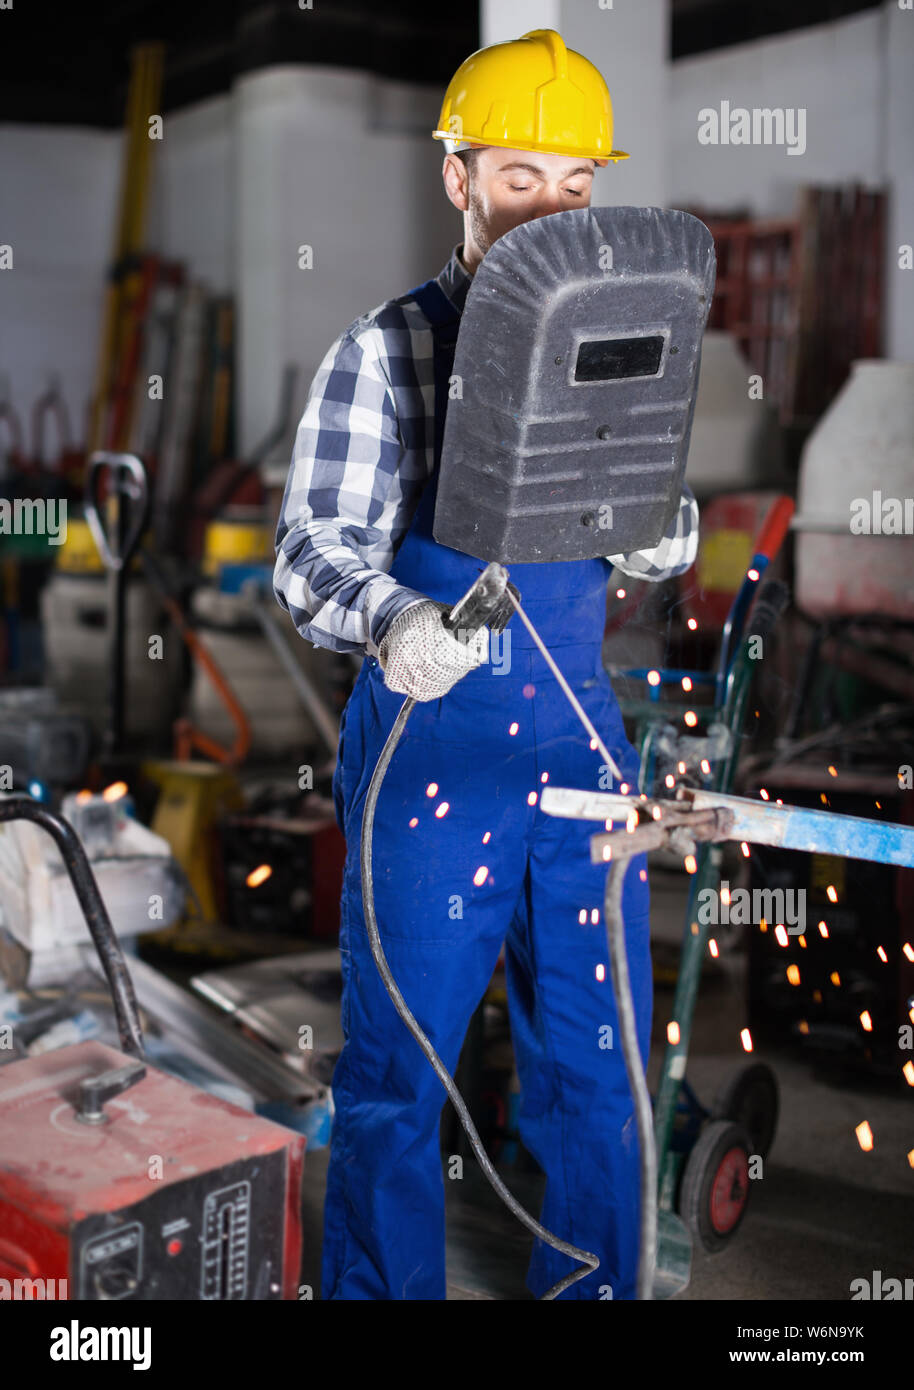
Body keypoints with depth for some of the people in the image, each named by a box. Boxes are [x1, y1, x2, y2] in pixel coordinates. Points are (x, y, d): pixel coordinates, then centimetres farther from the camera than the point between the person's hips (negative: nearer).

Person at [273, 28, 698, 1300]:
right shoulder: (388, 350, -5)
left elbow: (666, 549, 8)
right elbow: (313, 553, -12)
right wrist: (387, 619, -33)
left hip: (579, 741, 5)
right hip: (431, 743, -4)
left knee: (597, 1063, 12)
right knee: (399, 1075, 3)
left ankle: (593, 1288, 29)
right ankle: (381, 1287, 21)